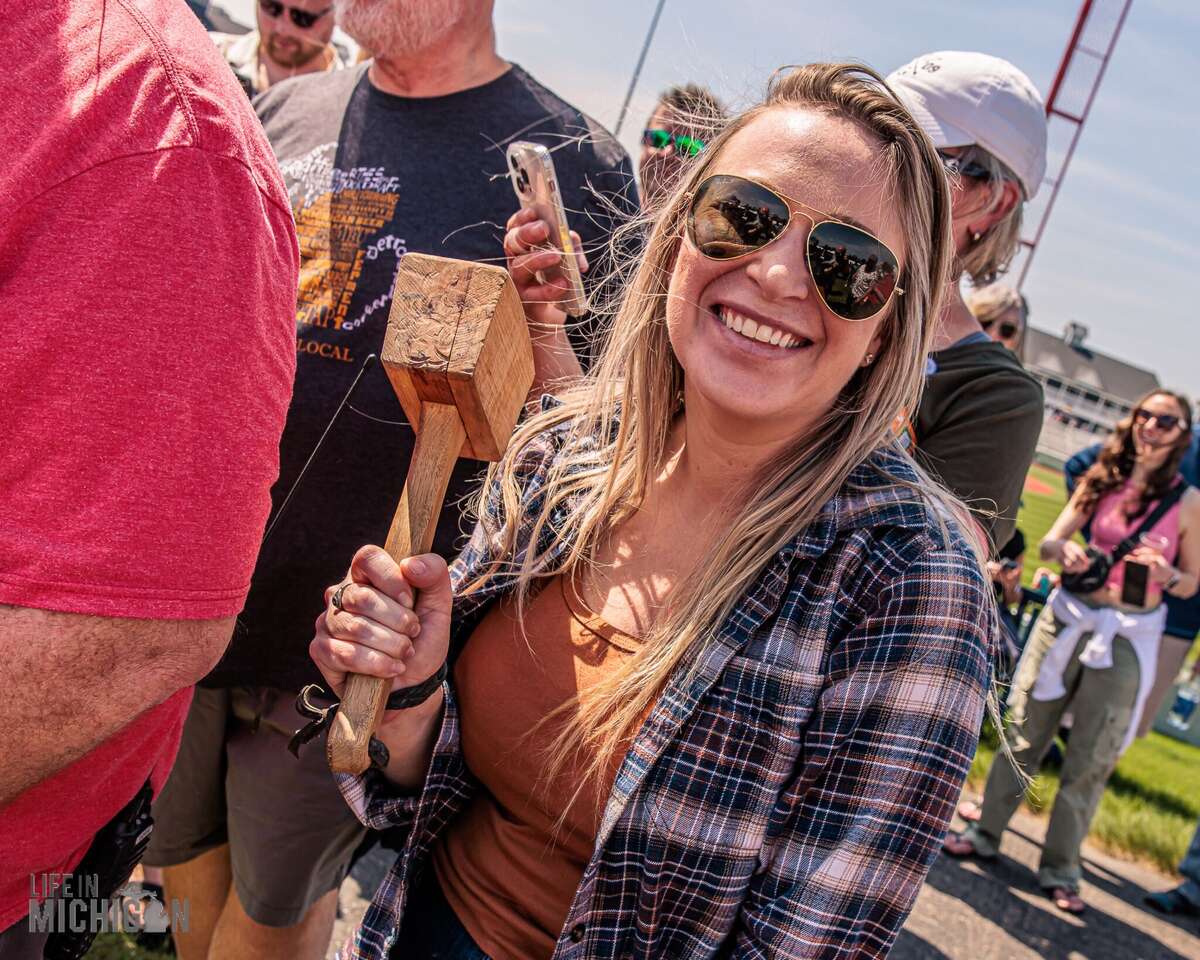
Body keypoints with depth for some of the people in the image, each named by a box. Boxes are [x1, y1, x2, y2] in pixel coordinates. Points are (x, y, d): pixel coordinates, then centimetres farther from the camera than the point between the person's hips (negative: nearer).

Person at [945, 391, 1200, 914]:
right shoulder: (1102, 481, 4)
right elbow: (1049, 540, 1)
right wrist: (1064, 549, -22)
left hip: (1129, 636, -2)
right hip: (1070, 616, 2)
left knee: (1091, 759, 3)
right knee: (1023, 733, 6)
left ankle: (1060, 869, 16)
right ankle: (986, 832, 21)